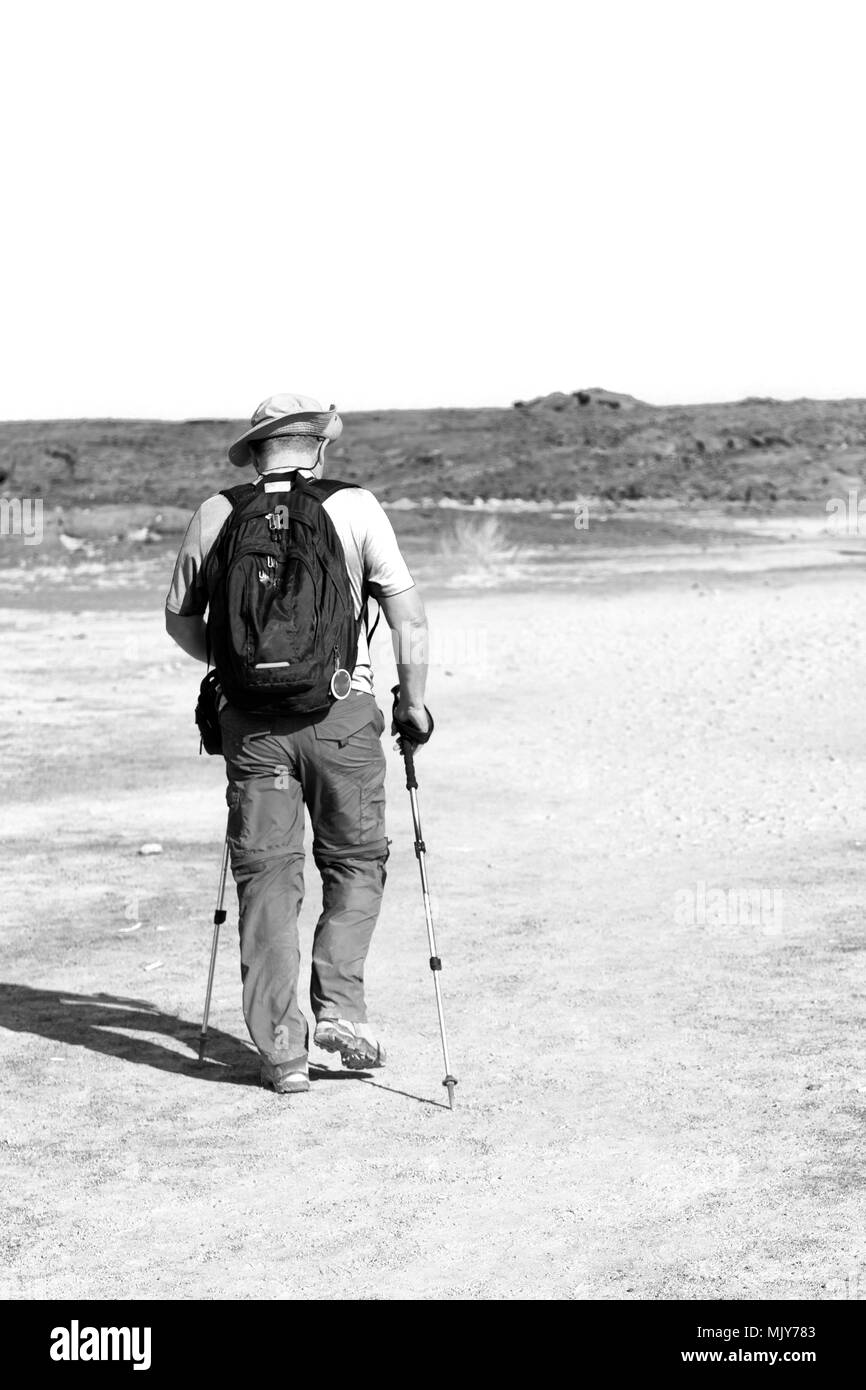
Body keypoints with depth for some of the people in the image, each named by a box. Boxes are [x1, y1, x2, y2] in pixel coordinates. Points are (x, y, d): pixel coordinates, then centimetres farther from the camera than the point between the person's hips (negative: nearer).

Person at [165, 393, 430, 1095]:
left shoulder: (216, 515, 4)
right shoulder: (356, 507, -2)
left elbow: (180, 618, 13)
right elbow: (408, 610, -4)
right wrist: (413, 699, 6)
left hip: (251, 719, 2)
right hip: (341, 712, -2)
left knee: (266, 875, 8)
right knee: (355, 860, 17)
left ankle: (281, 1047, 9)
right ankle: (339, 1005, 5)